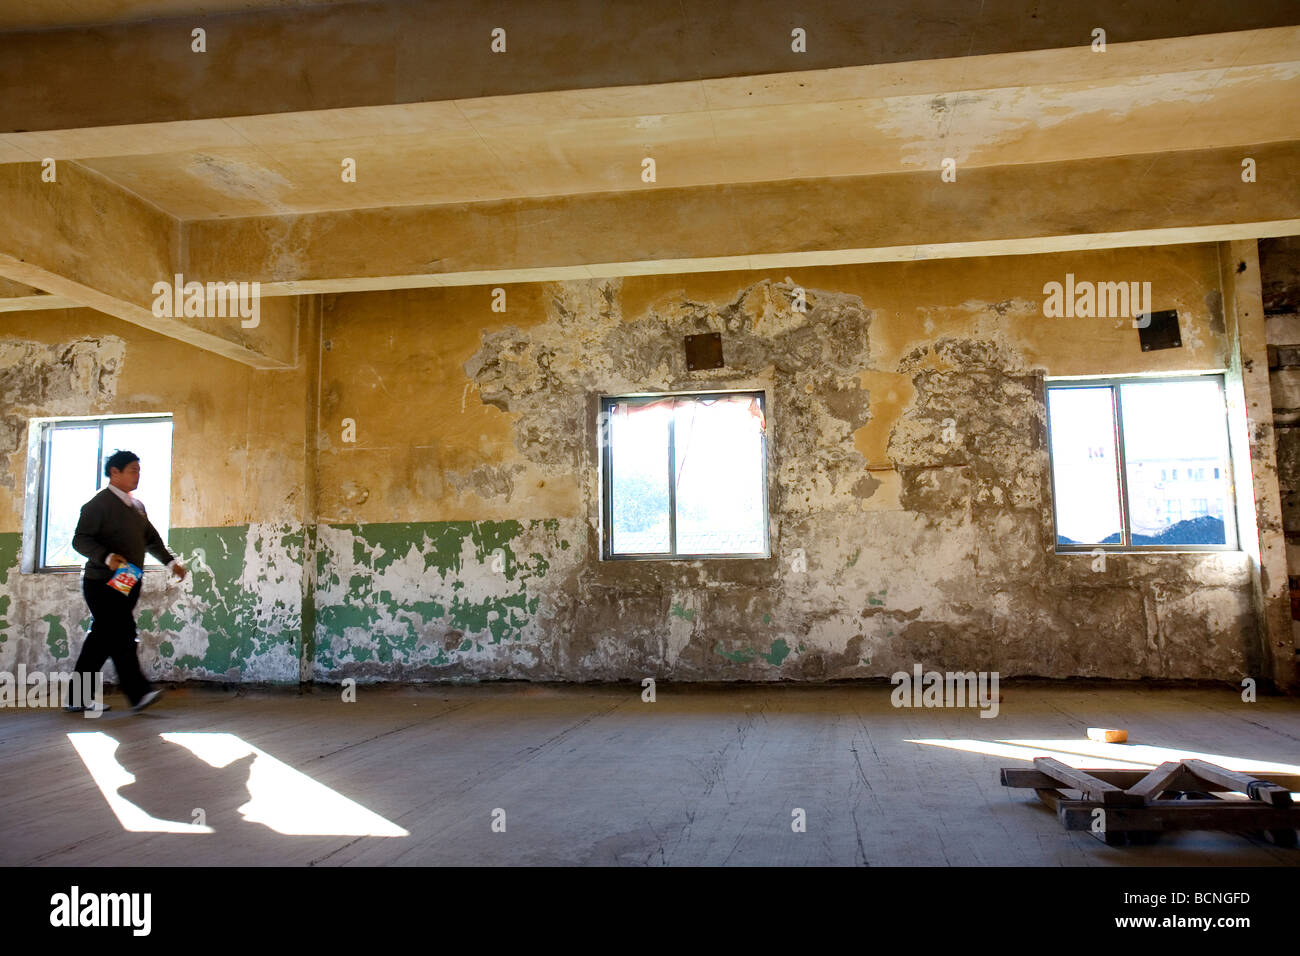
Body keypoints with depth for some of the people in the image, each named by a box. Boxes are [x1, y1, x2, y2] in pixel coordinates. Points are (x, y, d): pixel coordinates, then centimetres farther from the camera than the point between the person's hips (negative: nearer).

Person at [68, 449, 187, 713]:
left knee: (102, 639, 10)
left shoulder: (137, 506, 17)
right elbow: (80, 540, -13)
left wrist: (170, 561, 10)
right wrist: (107, 557, -29)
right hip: (103, 583, -8)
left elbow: (151, 539, 22)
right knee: (122, 637, -11)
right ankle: (139, 693, -13)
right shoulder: (98, 503, -7)